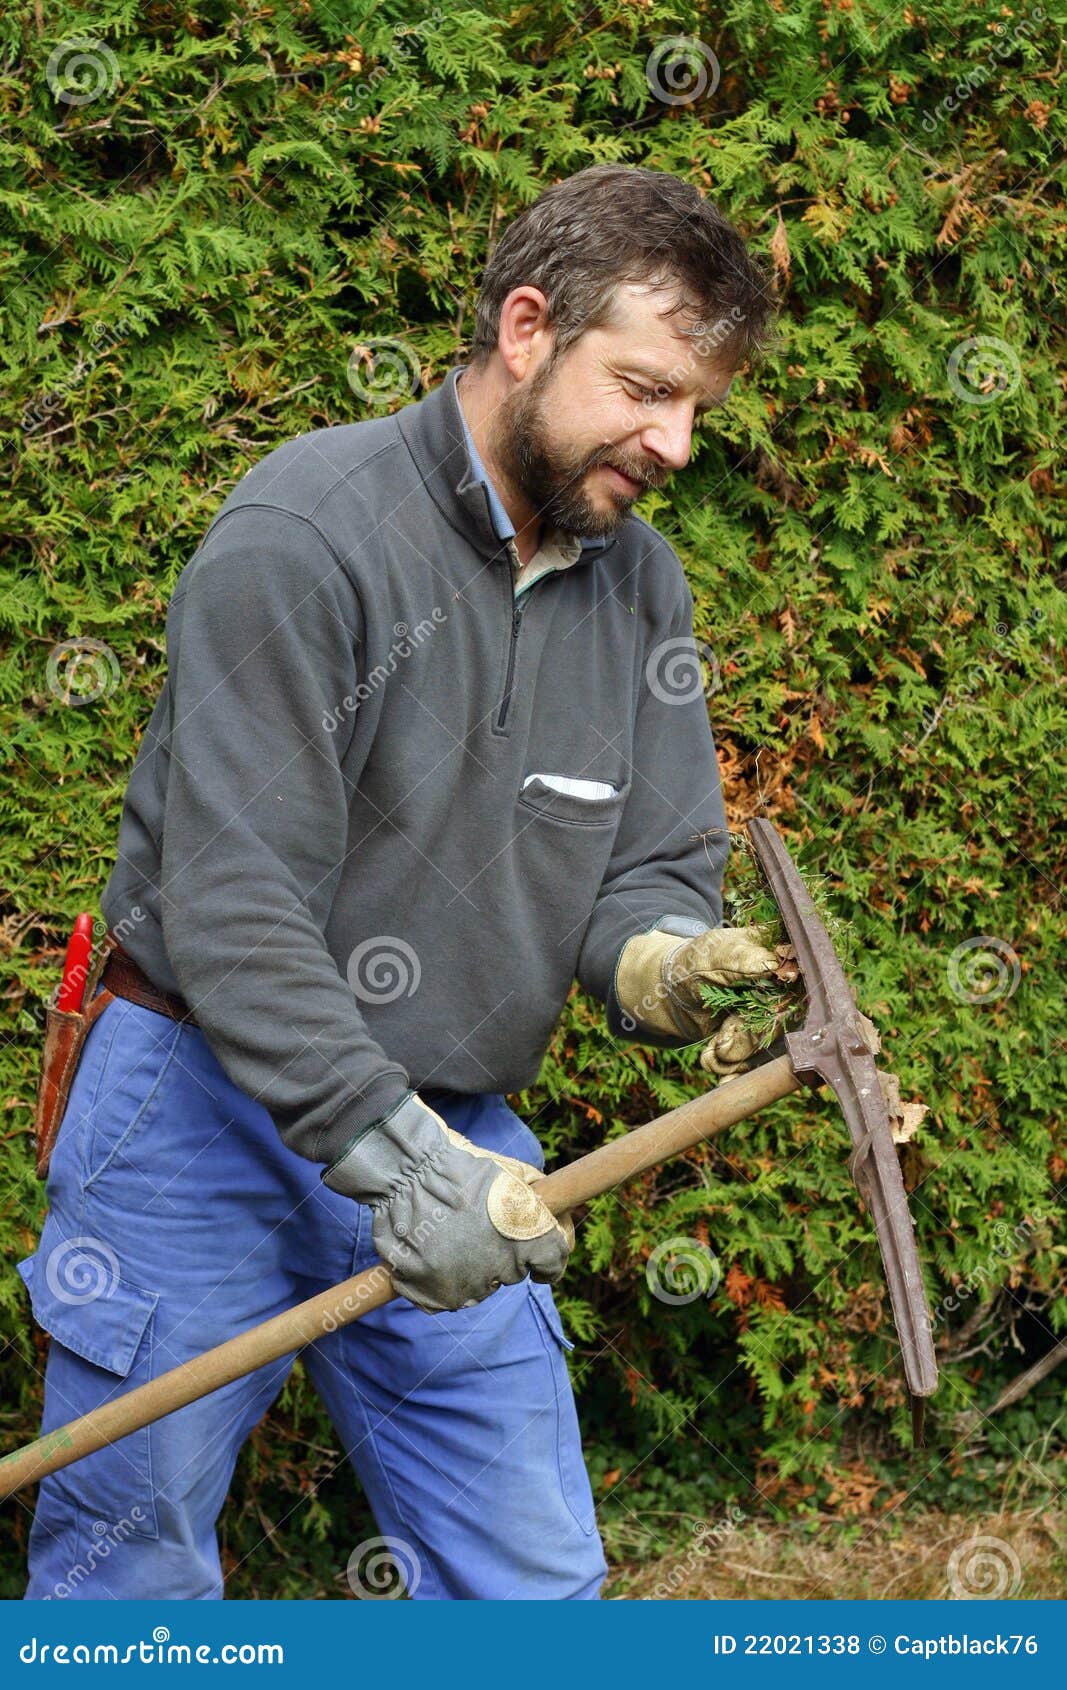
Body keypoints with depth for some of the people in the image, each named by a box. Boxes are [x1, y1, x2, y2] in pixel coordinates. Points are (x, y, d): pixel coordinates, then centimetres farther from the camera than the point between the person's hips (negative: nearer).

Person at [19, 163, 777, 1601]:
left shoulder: (642, 587, 5)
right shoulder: (305, 533, -17)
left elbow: (655, 867, 5)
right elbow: (232, 900, -22)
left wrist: (667, 962, -20)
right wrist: (392, 1156, -27)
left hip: (455, 1141, 6)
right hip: (212, 1114, -5)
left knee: (536, 1587, 6)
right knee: (128, 1587, 4)